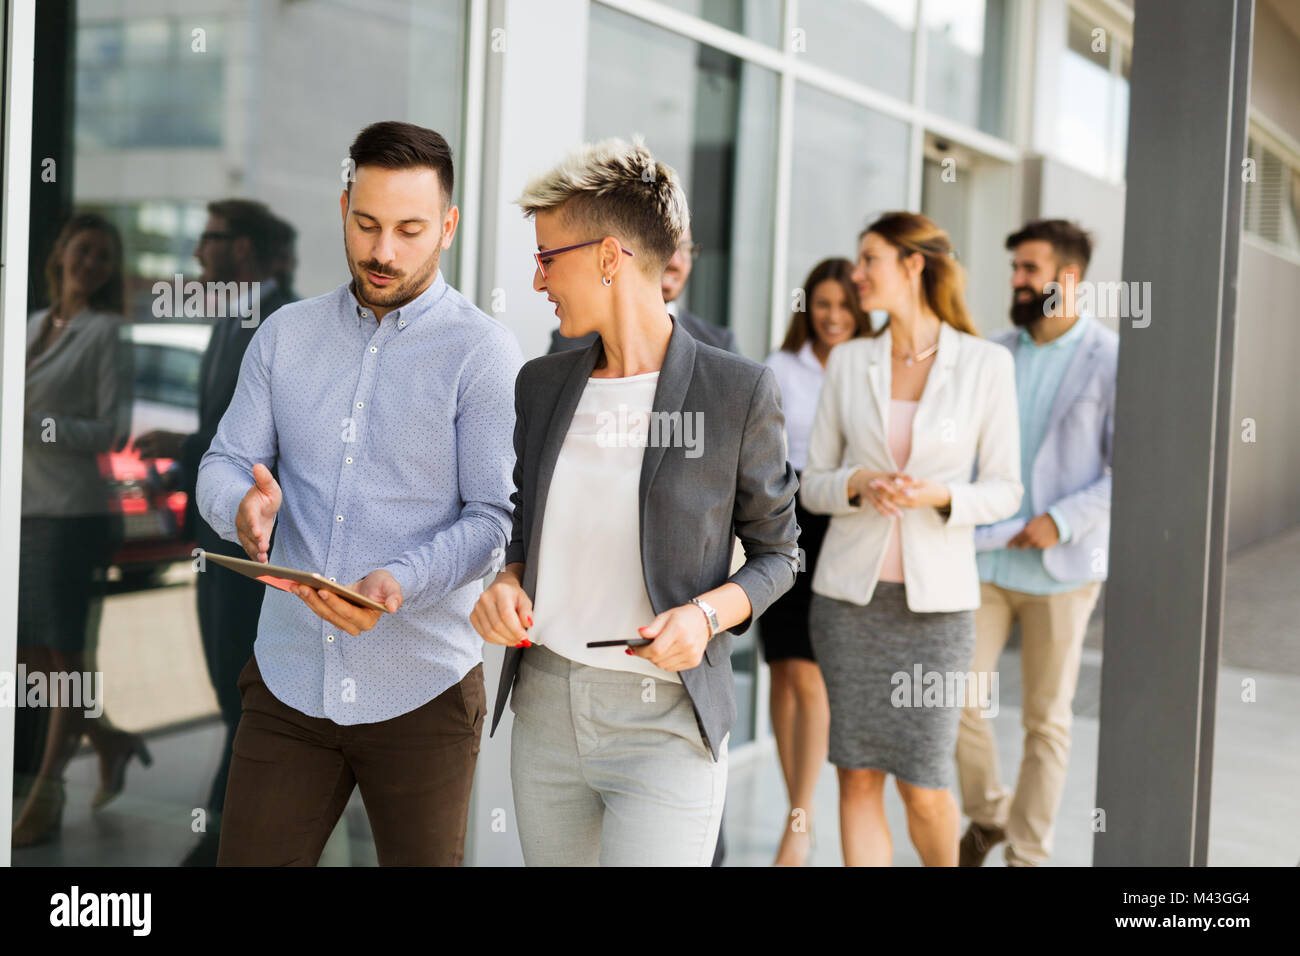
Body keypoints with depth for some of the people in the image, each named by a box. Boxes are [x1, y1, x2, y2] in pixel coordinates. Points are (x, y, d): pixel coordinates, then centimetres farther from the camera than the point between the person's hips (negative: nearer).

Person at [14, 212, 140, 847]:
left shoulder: (105, 334, -3)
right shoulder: (33, 326, 15)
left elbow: (113, 432, -9)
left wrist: (35, 423, -17)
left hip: (69, 509, -7)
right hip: (22, 504, 7)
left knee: (62, 652, -1)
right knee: (28, 650, 8)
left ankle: (47, 792, 8)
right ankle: (108, 740, 27)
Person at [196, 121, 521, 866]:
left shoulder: (482, 351, -6)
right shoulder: (285, 336, 8)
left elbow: (496, 517, -11)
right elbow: (224, 466, 6)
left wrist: (399, 583, -28)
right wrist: (243, 505, -19)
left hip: (422, 692, -3)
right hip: (288, 681, 3)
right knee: (248, 856, 6)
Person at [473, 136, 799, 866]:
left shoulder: (739, 392, -7)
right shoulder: (539, 385, 8)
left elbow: (775, 551, 3)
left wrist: (706, 614, -16)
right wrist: (507, 583, -3)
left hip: (666, 724, -5)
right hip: (546, 711, 5)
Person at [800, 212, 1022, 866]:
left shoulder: (987, 364, -4)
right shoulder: (848, 363, 3)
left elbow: (1004, 491, 0)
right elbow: (813, 485, 6)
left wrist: (939, 496, -20)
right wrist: (858, 486, -16)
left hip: (935, 598, -2)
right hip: (852, 590, 2)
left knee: (923, 785, 0)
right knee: (858, 776, 2)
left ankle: (945, 864, 32)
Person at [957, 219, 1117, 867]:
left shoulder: (1112, 361, -5)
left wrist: (1062, 521, -18)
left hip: (1061, 567, -3)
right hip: (985, 558, 3)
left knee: (1046, 719, 6)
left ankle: (1027, 852, 19)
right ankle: (986, 814, 25)